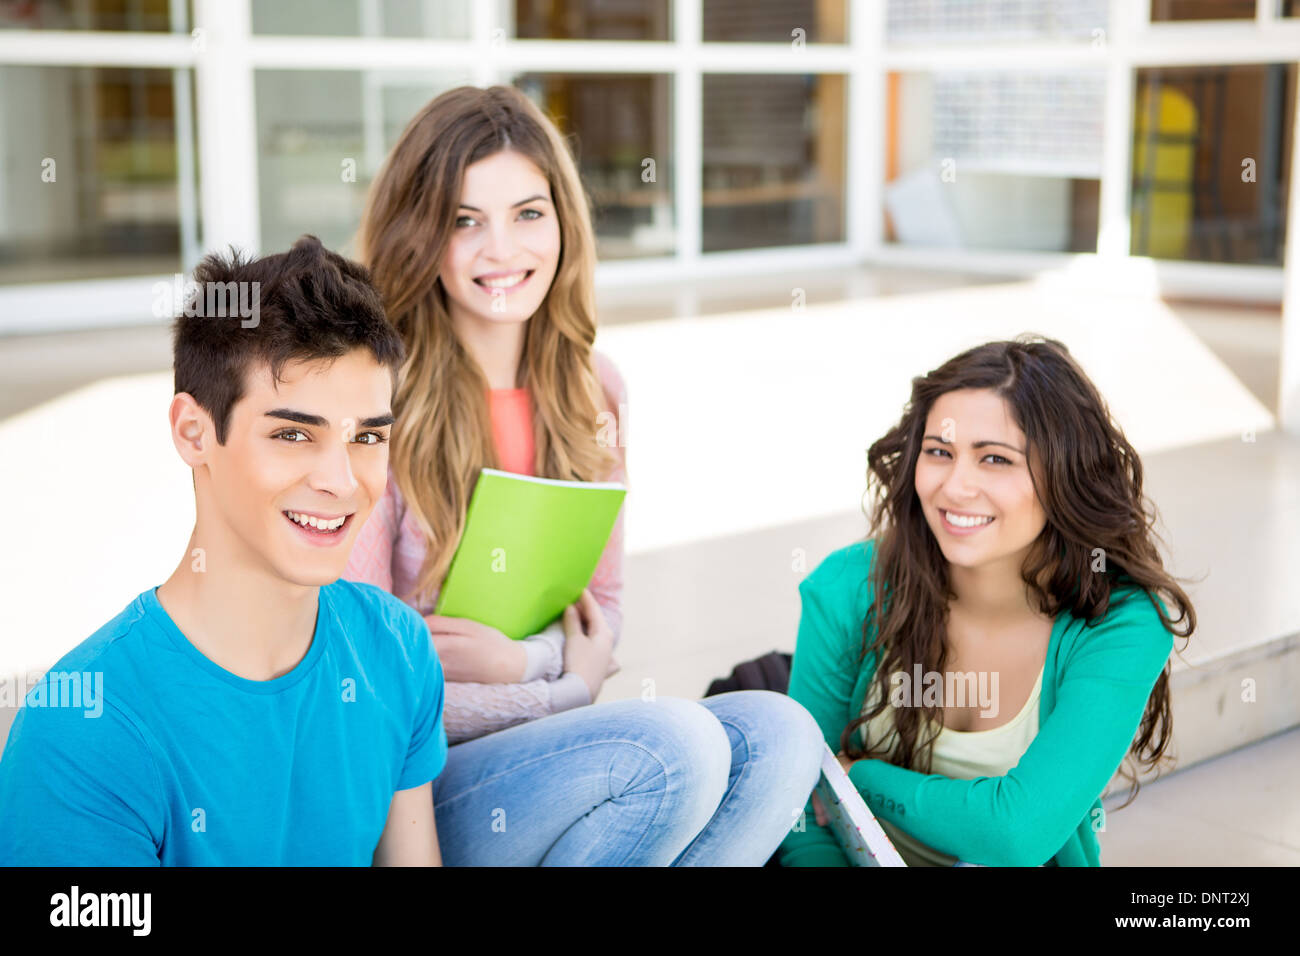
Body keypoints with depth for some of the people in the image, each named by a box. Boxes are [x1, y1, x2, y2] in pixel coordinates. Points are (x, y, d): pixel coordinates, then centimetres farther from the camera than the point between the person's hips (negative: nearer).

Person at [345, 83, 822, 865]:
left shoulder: (593, 392, 6)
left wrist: (516, 659, -10)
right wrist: (560, 676, -10)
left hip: (544, 743, 6)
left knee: (777, 735, -17)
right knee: (675, 742, -28)